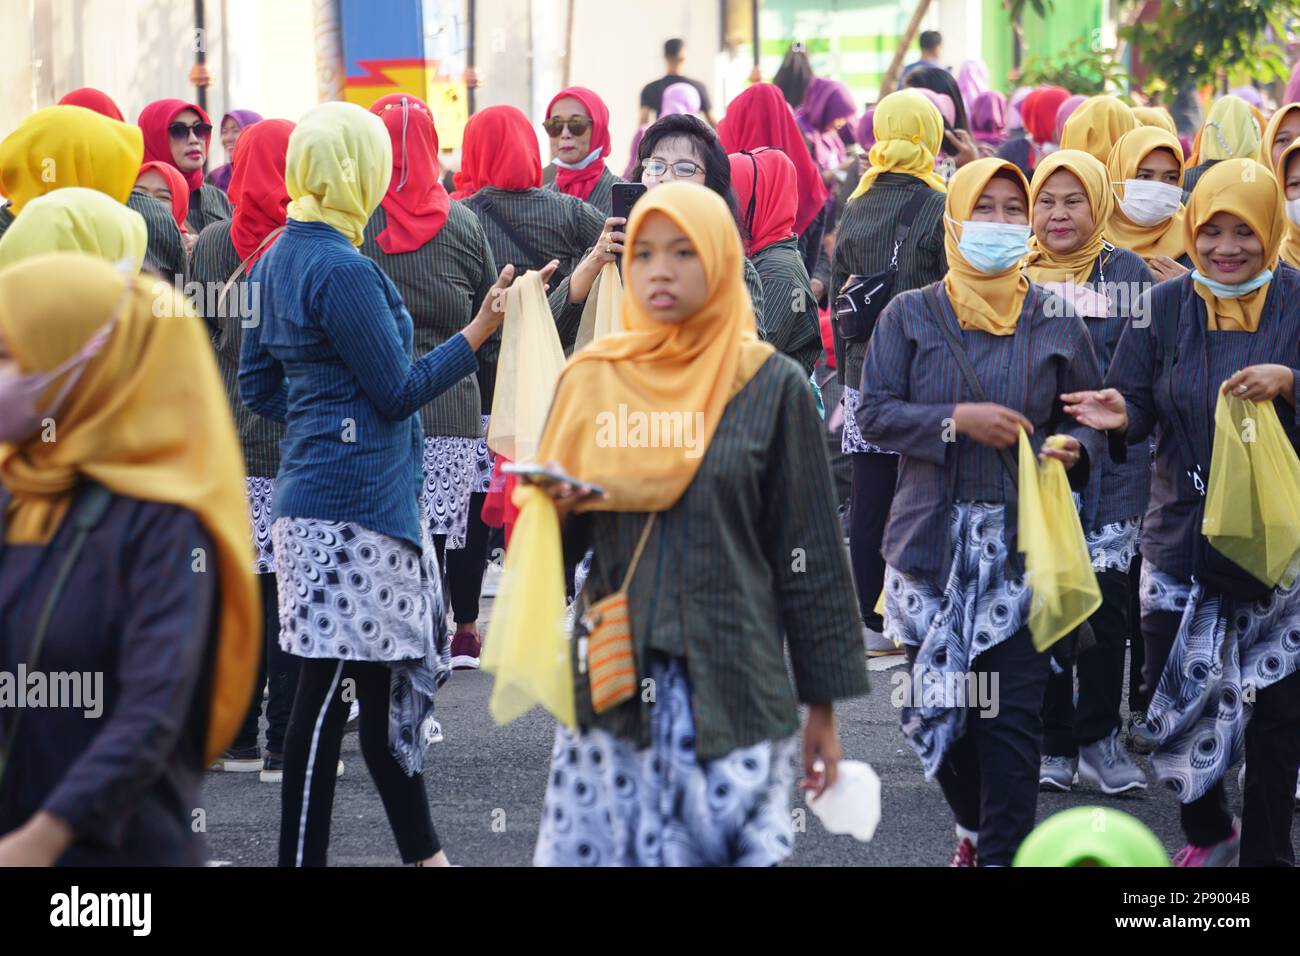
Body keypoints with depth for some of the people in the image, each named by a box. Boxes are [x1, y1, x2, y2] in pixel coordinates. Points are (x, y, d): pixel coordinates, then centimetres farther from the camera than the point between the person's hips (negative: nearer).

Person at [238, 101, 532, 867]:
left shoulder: (277, 259, 12)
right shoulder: (343, 270, -17)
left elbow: (258, 385, 18)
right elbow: (398, 390, -13)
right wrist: (481, 332, -9)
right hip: (353, 501, -10)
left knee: (391, 675, 14)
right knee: (329, 688, -5)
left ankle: (423, 851, 20)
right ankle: (303, 856, -1)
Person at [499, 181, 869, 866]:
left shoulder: (772, 387, 1)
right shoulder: (590, 379, 9)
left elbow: (808, 555, 3)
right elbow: (555, 544, 13)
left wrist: (822, 706, 2)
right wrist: (556, 508, -10)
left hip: (732, 687, -2)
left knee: (734, 848, -9)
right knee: (602, 854, -4)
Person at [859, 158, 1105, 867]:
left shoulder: (1057, 324, 7)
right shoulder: (910, 316, 6)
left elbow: (1092, 418, 12)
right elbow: (874, 413, -1)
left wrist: (1072, 448, -10)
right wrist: (957, 420, -14)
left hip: (1023, 540, -1)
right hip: (931, 535, 1)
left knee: (1013, 713, -8)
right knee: (933, 701, 5)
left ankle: (1002, 854, -1)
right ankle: (974, 827, 29)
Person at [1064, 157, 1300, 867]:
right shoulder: (1165, 307, 4)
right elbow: (1141, 402, 1)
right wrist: (1122, 416, -21)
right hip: (1182, 536, 2)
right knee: (1173, 696, 5)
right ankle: (1207, 832, 29)